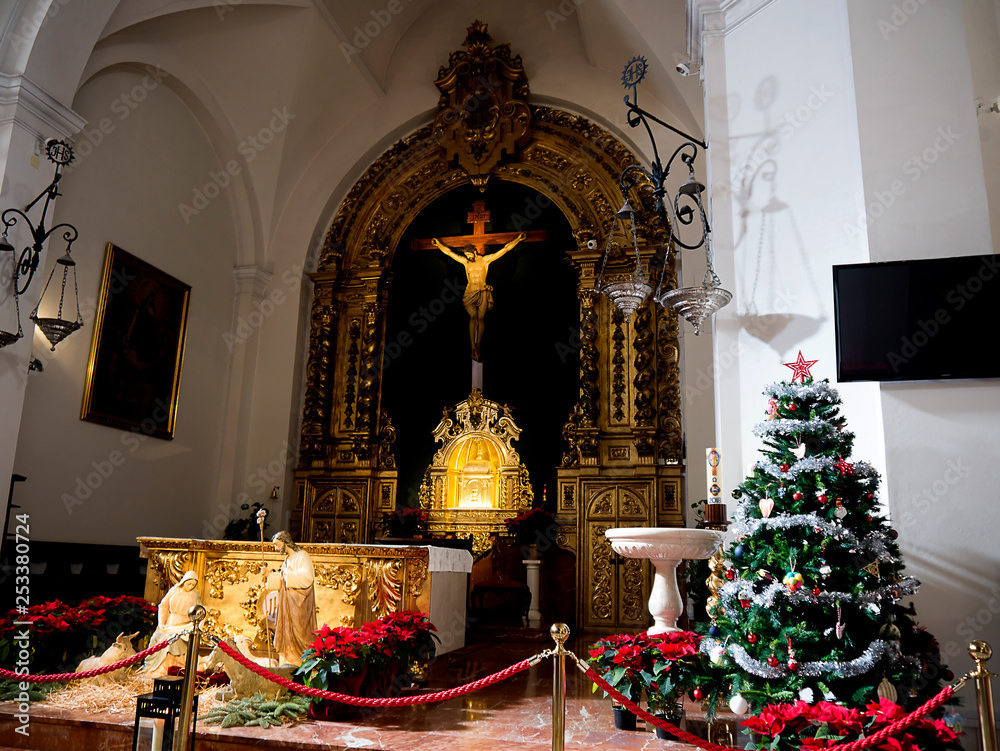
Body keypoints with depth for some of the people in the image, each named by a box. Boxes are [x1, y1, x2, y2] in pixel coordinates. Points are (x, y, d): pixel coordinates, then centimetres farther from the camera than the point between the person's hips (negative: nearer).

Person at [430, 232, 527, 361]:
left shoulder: (485, 260, 7)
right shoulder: (465, 262, 12)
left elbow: (505, 250, 6)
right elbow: (449, 252, 22)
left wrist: (517, 239, 4)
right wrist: (439, 244, 25)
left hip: (483, 292, 0)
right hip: (470, 292, 0)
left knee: (480, 318, -7)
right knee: (473, 317, -18)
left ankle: (478, 347, 0)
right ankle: (473, 347, -22)